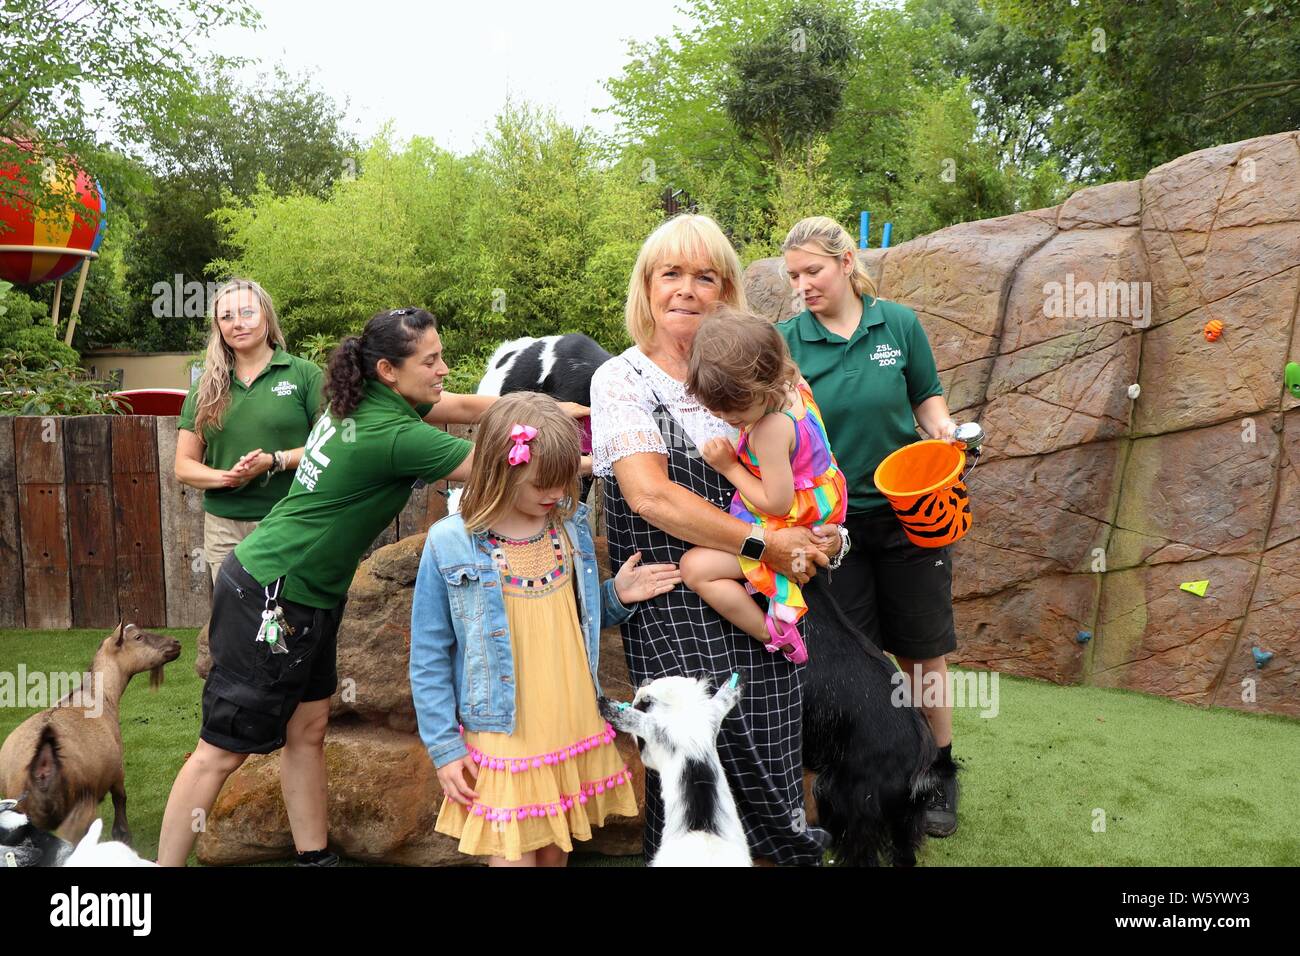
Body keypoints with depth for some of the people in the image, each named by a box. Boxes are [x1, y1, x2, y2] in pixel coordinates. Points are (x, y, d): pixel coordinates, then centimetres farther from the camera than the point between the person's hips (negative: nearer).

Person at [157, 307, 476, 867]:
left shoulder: (363, 400, 2)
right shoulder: (391, 434, -23)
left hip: (308, 598, 9)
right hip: (269, 596, -9)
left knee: (308, 730, 14)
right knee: (223, 749, 2)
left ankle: (315, 857, 24)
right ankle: (166, 862, 14)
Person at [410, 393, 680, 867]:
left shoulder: (570, 525, 0)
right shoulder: (451, 545, -13)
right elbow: (430, 656, -6)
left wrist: (615, 596, -6)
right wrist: (444, 747, -6)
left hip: (575, 733, 4)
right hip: (503, 740, -4)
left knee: (556, 851, 18)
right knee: (515, 856, 2)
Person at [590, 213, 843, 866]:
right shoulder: (622, 379, -1)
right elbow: (651, 494, -15)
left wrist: (818, 533, -3)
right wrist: (763, 544, -16)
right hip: (674, 609, -4)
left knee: (766, 757, 0)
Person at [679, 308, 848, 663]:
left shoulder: (770, 430, -32)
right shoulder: (795, 384, -6)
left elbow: (777, 504, -27)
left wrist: (729, 467, -20)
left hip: (789, 532, -11)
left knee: (695, 567, -15)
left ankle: (775, 635, -8)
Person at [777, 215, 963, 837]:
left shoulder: (898, 323, -3)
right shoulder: (787, 340, -4)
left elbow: (926, 399, 6)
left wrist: (942, 427, -14)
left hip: (907, 512, 1)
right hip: (830, 521, 0)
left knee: (921, 649, 10)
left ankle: (938, 772, 28)